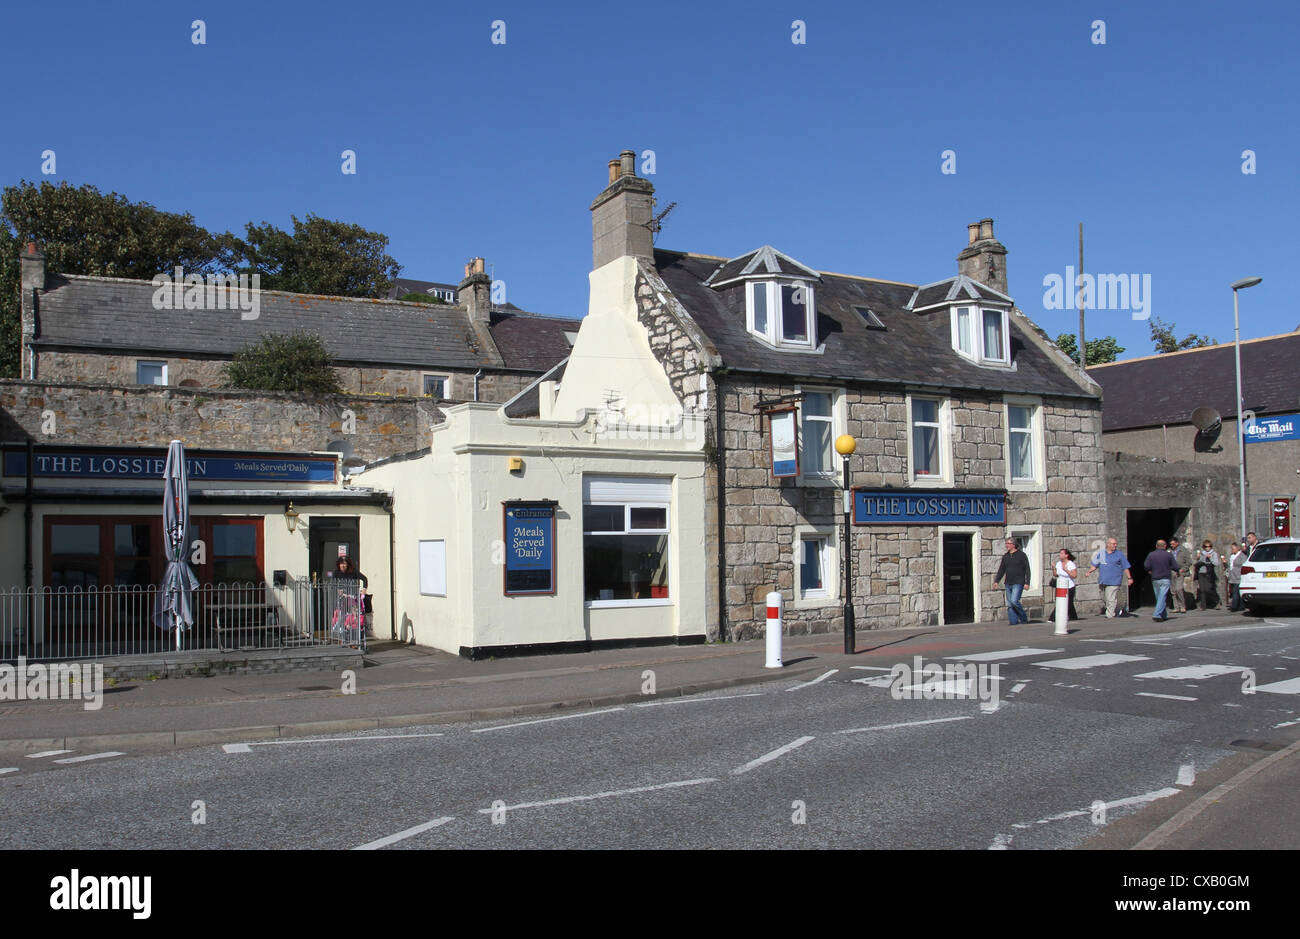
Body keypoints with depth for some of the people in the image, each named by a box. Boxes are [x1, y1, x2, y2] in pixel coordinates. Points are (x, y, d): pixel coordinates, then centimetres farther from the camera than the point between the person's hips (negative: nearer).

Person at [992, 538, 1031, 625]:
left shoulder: (1021, 555, -2)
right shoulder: (1005, 556, 13)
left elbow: (1027, 570, -4)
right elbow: (1001, 570, 18)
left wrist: (1027, 583, -11)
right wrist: (996, 581, 9)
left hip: (1018, 583, -6)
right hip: (1008, 584, 6)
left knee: (1014, 601, -18)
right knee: (1009, 604, 2)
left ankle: (1024, 618, -1)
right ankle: (1014, 621, 7)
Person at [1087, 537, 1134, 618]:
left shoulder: (1119, 554, 3)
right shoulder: (1101, 553, 11)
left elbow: (1126, 567, 6)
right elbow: (1095, 565, 15)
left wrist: (1129, 578, 1)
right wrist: (1089, 571, -2)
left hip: (1114, 581, -4)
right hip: (1103, 581, 4)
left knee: (1111, 599, -11)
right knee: (1106, 599, 13)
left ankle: (1110, 615, -7)